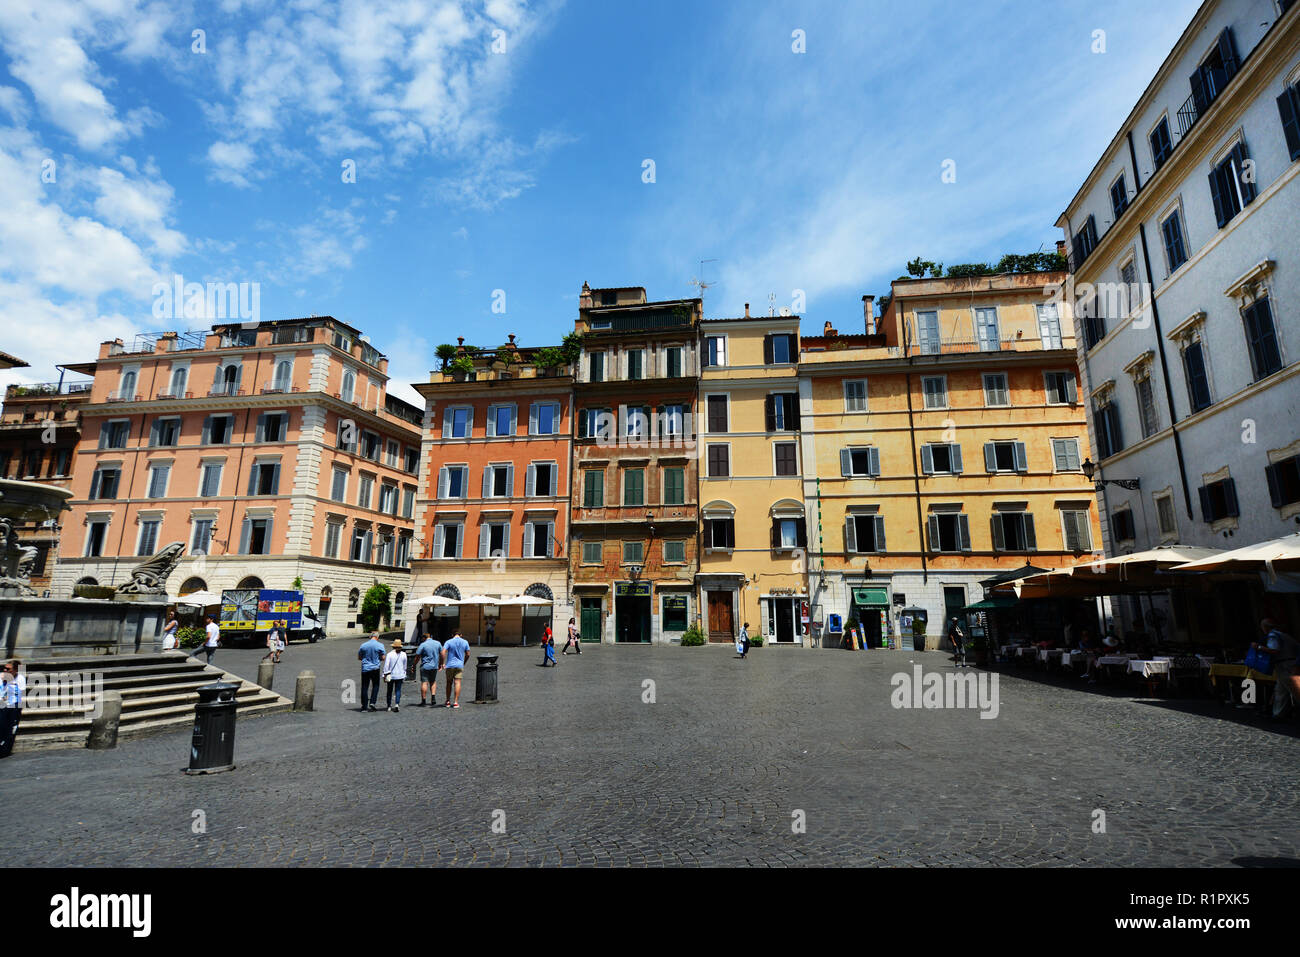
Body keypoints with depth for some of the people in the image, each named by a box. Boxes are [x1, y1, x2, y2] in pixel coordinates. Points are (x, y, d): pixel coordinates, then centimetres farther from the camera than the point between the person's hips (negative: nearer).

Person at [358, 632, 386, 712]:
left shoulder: (363, 645, 3)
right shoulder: (380, 645, -6)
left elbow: (359, 658, 10)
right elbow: (383, 658, -4)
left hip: (365, 669, 2)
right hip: (375, 668, -2)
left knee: (364, 687, 7)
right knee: (375, 686, 11)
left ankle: (363, 706, 9)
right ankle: (372, 702, -2)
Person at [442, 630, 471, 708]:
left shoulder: (449, 642, -3)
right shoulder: (465, 642, 4)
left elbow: (443, 652, -16)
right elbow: (468, 654, 8)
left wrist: (443, 663, -10)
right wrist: (464, 662, 22)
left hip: (449, 665, -1)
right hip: (459, 665, 1)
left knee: (449, 683, 12)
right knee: (457, 683, -2)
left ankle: (448, 701, 17)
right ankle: (456, 702, -7)